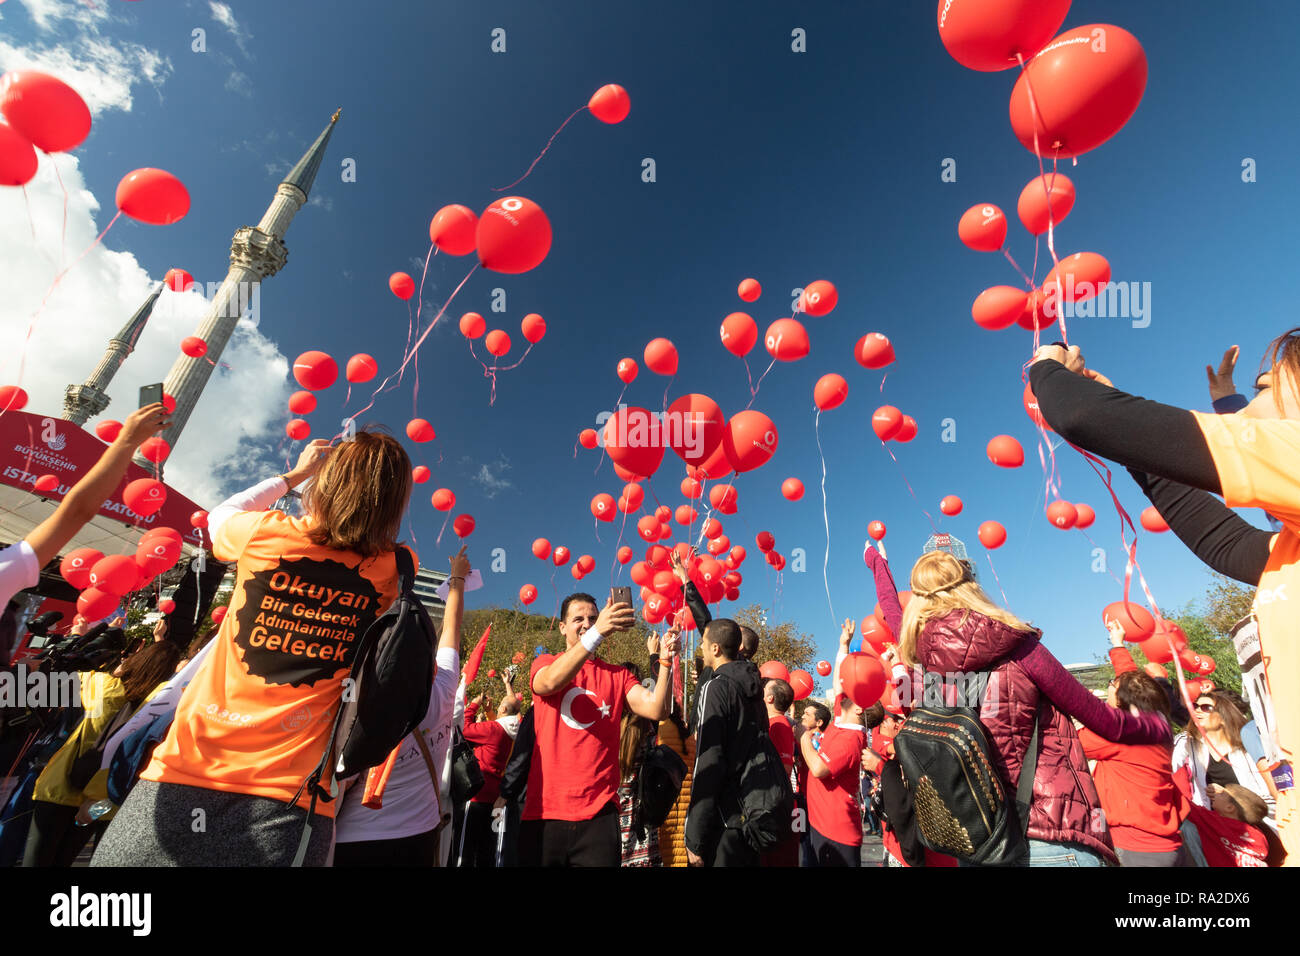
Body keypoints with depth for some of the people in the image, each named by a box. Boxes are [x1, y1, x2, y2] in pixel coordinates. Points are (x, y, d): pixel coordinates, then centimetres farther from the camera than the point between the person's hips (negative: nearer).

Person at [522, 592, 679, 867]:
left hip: (599, 813, 1)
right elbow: (550, 682, -22)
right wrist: (597, 632, -35)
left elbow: (656, 709, -8)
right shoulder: (545, 663, 4)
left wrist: (665, 662, -24)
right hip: (545, 810, 0)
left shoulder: (618, 676, 7)